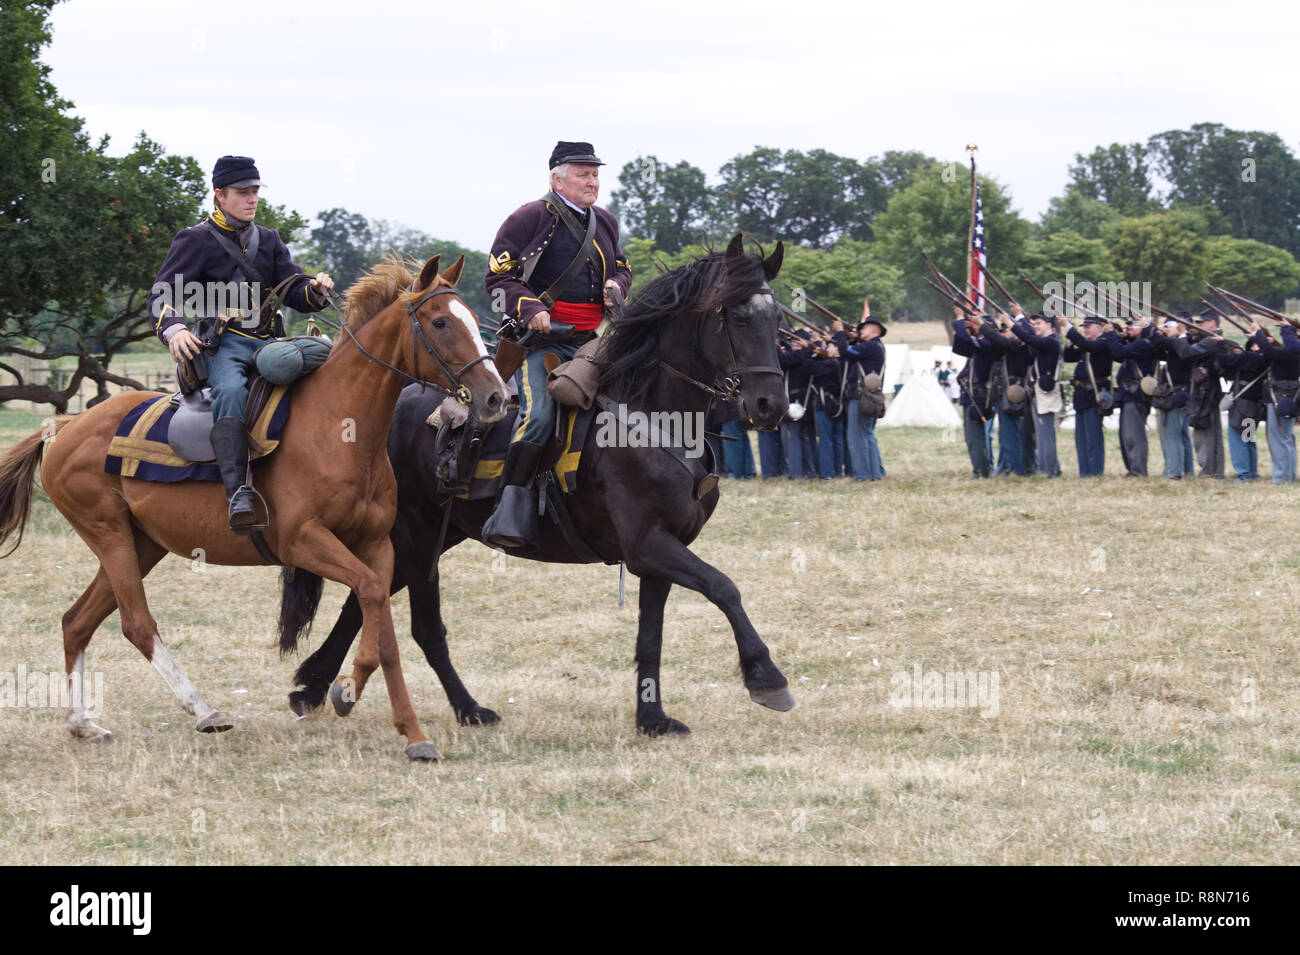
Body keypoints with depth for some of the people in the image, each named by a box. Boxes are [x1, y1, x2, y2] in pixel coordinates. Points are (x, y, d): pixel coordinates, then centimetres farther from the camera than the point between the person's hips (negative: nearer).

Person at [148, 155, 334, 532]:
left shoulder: (268, 240, 23)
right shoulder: (195, 240, 7)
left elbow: (293, 290, 16)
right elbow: (163, 294, -2)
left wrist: (314, 290, -9)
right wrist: (173, 329, -23)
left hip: (268, 343, 6)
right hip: (224, 342, -6)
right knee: (231, 391, -37)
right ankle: (238, 493, -50)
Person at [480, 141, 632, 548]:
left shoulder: (605, 222, 17)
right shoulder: (528, 219, -2)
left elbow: (622, 269, 31)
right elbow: (497, 277, -3)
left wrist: (617, 285, 6)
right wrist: (529, 307, -20)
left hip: (596, 341, 6)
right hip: (544, 338, -6)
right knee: (541, 411, -26)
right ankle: (514, 504, -24)